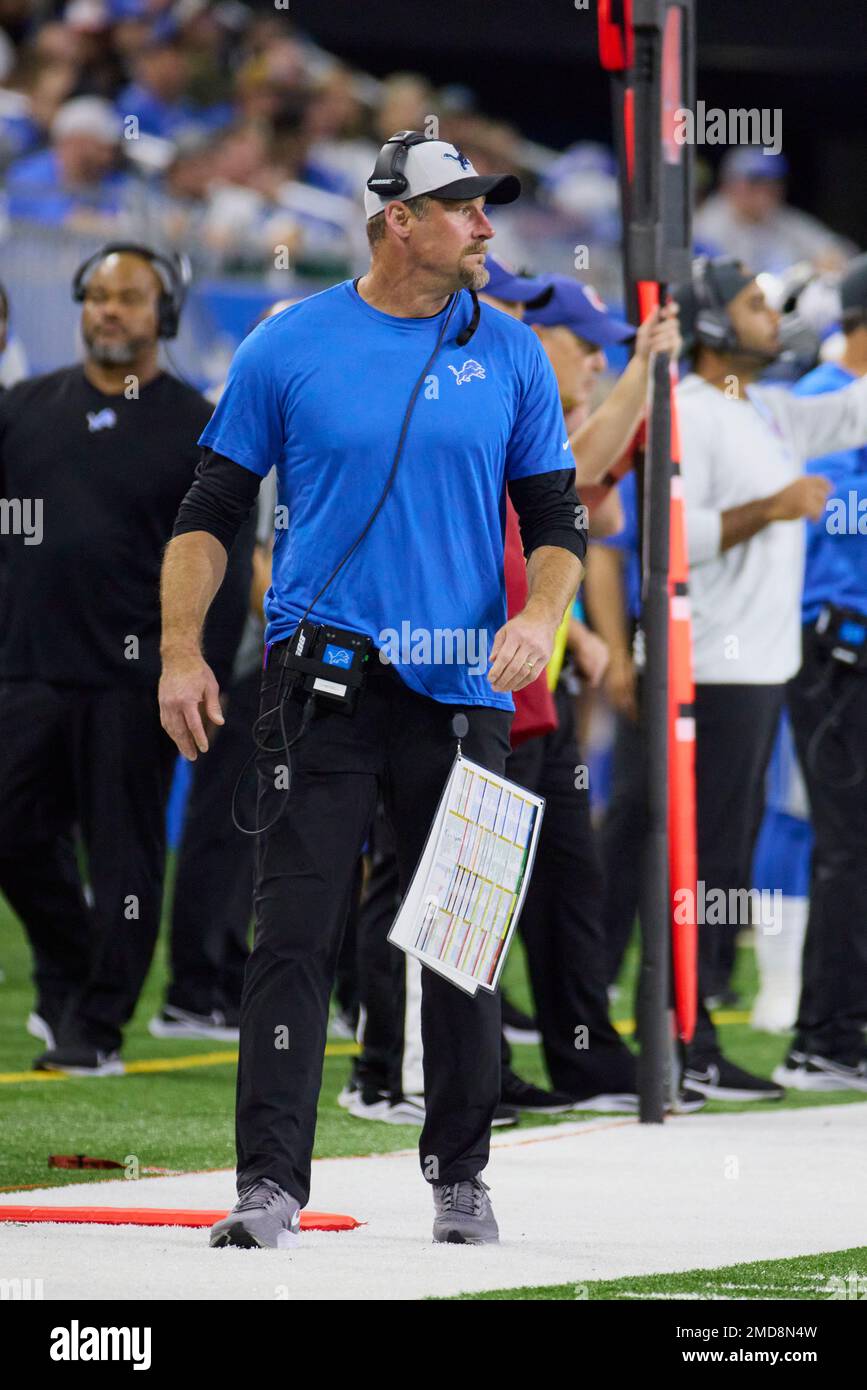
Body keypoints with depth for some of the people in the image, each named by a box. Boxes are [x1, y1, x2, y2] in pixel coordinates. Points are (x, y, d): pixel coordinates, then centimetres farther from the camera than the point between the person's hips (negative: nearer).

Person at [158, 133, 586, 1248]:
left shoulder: (510, 357, 8)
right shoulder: (288, 348, 2)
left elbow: (555, 521, 11)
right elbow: (212, 510, 6)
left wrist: (539, 617, -9)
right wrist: (180, 653, -3)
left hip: (461, 691, 2)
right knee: (295, 933, -8)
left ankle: (459, 1177, 18)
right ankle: (270, 1184, -9)